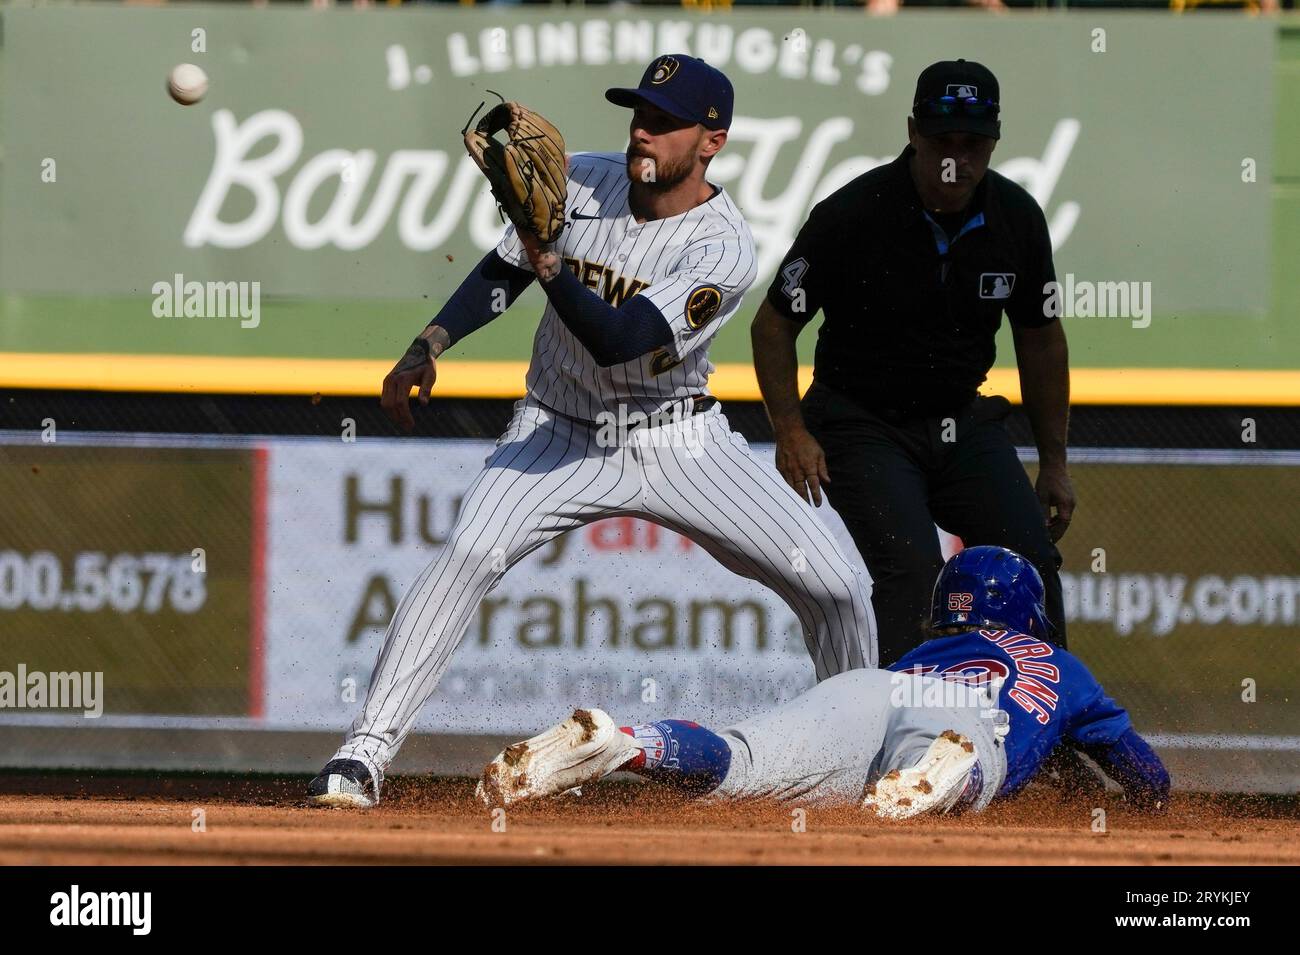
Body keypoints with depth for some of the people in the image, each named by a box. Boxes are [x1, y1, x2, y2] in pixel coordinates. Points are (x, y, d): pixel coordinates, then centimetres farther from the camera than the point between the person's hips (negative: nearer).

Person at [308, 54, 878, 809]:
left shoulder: (724, 249, -20)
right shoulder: (581, 182, -8)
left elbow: (617, 341, -31)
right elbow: (503, 273, 9)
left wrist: (550, 263, -43)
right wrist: (430, 346, -2)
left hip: (677, 442, -1)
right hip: (561, 434, 1)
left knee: (837, 587, -8)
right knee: (469, 554, -26)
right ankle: (365, 753, -27)